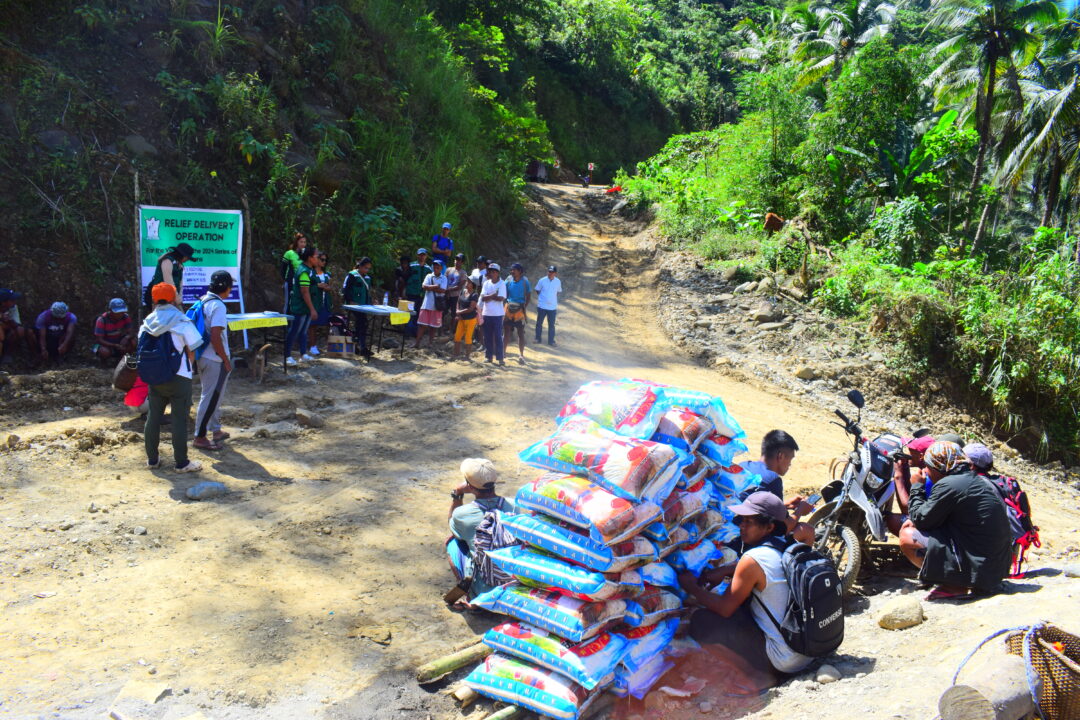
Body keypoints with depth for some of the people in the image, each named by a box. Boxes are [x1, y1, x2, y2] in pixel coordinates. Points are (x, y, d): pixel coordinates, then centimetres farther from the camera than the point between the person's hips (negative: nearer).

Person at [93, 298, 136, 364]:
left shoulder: (126, 317, -12)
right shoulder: (102, 320, -22)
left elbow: (130, 333, -13)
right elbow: (99, 340, -22)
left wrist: (126, 338, -39)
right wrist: (115, 345, -36)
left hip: (119, 343, 3)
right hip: (105, 344, -3)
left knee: (132, 343, -27)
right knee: (104, 352, -37)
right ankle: (103, 359, -1)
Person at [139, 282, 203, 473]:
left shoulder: (147, 323, 4)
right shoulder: (182, 322, -12)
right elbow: (192, 352, -10)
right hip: (179, 377, -5)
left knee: (153, 417, 13)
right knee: (179, 420, 0)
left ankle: (152, 459, 22)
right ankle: (182, 462, 5)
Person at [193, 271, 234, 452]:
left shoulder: (203, 301, 8)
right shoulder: (218, 305, -19)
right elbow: (215, 337, -25)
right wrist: (226, 360, -16)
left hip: (203, 357, 9)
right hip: (215, 360, -9)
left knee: (214, 395, 21)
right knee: (210, 398, 1)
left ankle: (216, 431, 33)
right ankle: (199, 437, 9)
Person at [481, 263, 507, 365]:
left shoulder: (502, 284, -5)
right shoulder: (486, 283, 7)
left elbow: (501, 298, -16)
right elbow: (483, 298, -2)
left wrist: (489, 297, -8)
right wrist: (493, 295, -15)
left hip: (497, 314, -5)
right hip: (487, 313, 5)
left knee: (498, 336, -3)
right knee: (487, 336, 8)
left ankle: (500, 358, 1)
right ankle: (489, 356, 17)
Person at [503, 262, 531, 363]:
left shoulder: (524, 281, -4)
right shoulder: (509, 280, 1)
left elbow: (529, 296, -2)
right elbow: (505, 294, 4)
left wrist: (524, 308, -11)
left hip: (520, 309, -2)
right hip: (509, 308, 2)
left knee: (521, 333, 5)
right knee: (507, 331, 6)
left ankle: (521, 355, 12)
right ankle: (503, 352, 13)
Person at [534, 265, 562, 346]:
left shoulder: (558, 282, -3)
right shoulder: (542, 280, -9)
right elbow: (537, 290, 5)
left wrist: (557, 304, 9)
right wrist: (542, 297, 3)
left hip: (552, 307, 1)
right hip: (541, 306, -1)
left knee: (551, 325, 7)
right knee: (539, 323, 10)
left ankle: (551, 341, 17)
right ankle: (537, 339, 23)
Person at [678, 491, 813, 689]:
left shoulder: (753, 560, -20)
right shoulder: (787, 546, 3)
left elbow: (725, 608, -12)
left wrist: (691, 587, 1)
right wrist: (725, 570, 9)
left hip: (784, 660, -9)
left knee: (701, 622, -7)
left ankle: (761, 676, -4)